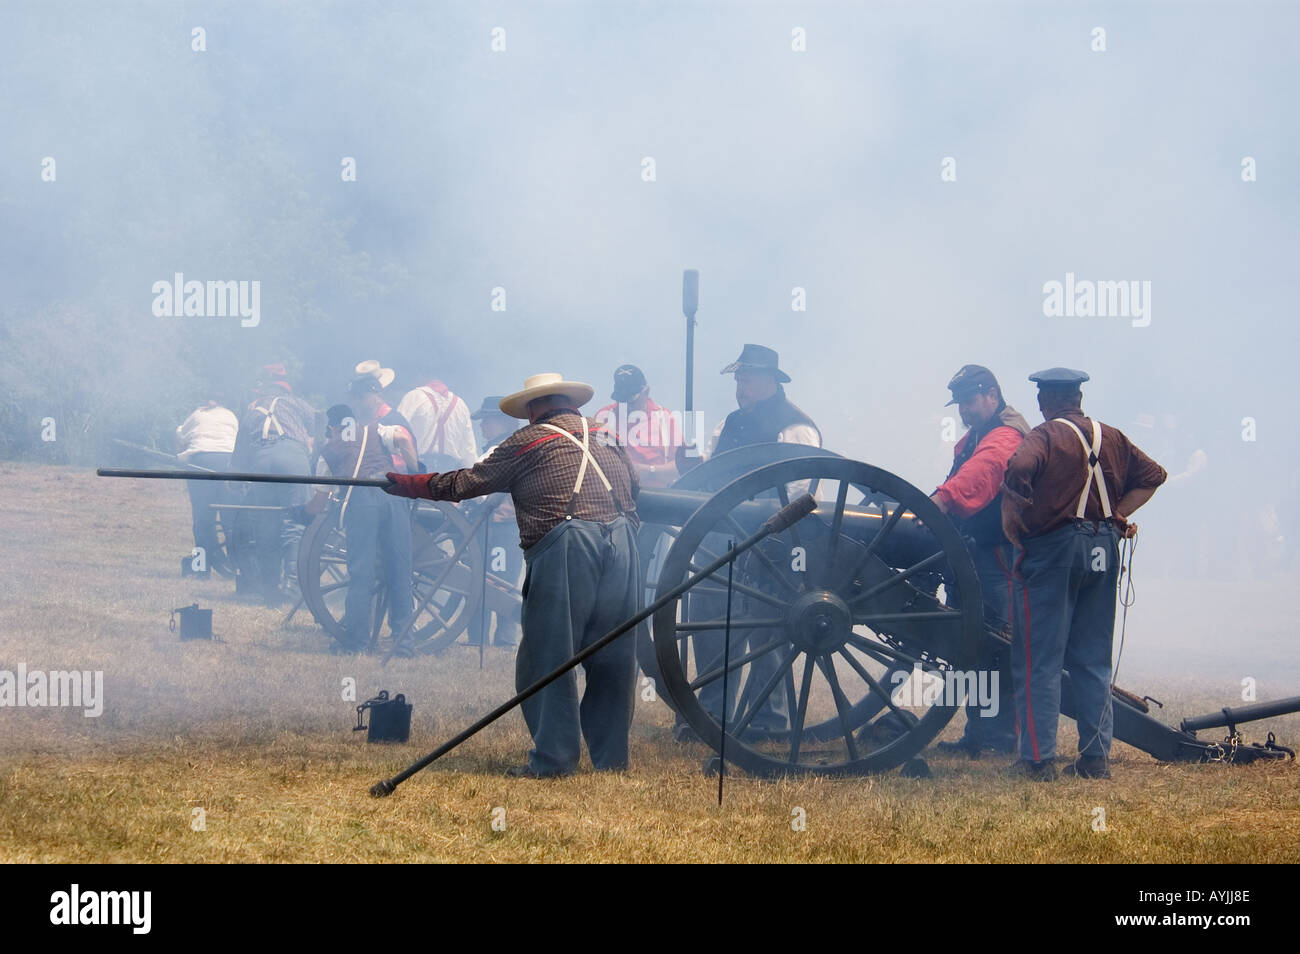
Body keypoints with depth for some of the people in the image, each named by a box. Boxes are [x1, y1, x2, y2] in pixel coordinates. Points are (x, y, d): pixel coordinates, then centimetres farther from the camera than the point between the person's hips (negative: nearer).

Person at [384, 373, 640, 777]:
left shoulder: (529, 441, 9)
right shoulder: (607, 439, 23)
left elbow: (465, 483, 12)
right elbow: (633, 485, 36)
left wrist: (406, 484, 24)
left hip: (567, 546, -5)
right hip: (623, 541, 5)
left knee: (548, 654, 1)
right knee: (613, 656, 11)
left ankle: (554, 757, -2)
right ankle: (611, 755, 15)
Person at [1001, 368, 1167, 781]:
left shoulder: (1045, 436, -7)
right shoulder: (1111, 438, 12)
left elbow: (1019, 471, -26)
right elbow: (1152, 475, 19)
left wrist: (1013, 525, -15)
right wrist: (1119, 514, 13)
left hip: (1051, 549, -6)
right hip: (1103, 551, 6)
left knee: (1040, 658, -1)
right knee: (1093, 660, 12)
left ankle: (1038, 759, -4)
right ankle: (1095, 758, 11)